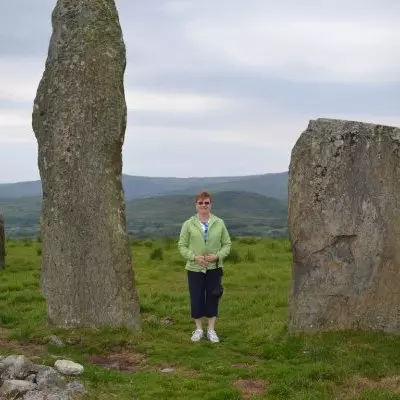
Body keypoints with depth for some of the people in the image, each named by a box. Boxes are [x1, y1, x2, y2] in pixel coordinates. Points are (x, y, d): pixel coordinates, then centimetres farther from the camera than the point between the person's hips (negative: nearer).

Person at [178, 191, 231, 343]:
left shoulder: (219, 223, 0)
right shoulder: (188, 224, -3)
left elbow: (227, 244, 4)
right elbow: (182, 245, -1)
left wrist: (217, 255, -13)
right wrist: (194, 257, -16)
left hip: (214, 268, 1)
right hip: (195, 269, -1)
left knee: (213, 298, 7)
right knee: (196, 299, 4)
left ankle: (211, 330, 20)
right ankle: (198, 329, 22)